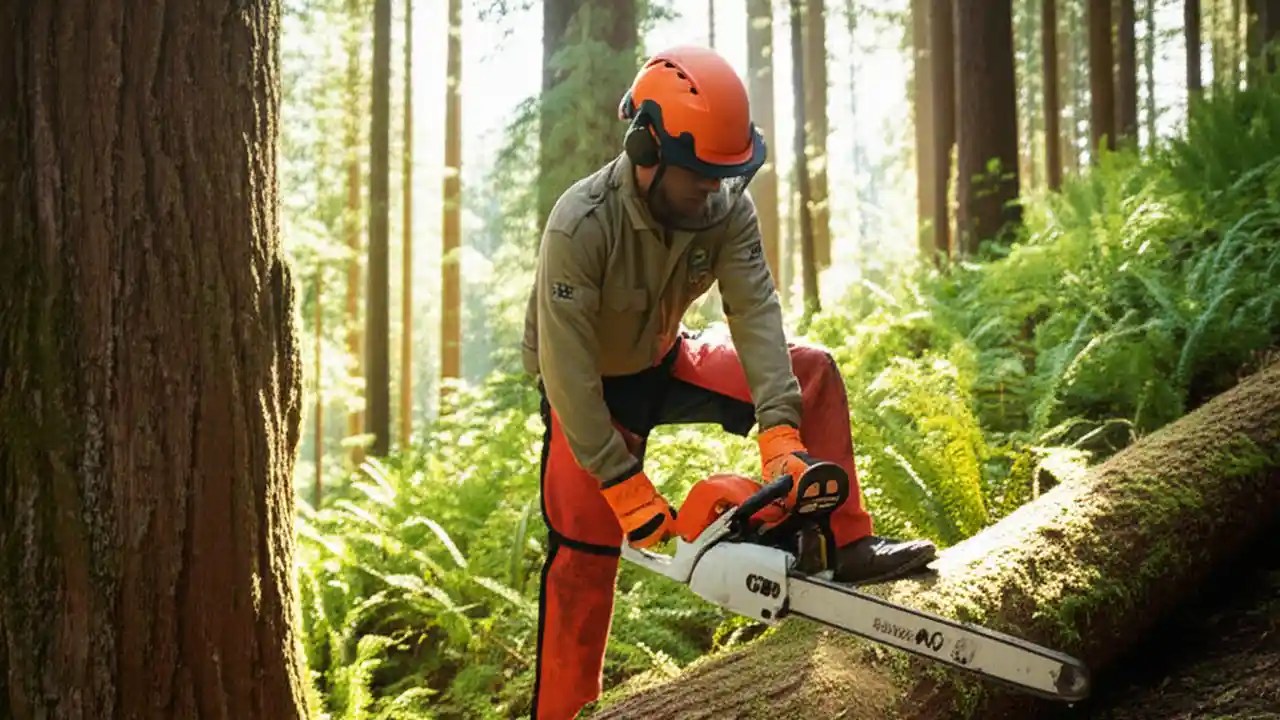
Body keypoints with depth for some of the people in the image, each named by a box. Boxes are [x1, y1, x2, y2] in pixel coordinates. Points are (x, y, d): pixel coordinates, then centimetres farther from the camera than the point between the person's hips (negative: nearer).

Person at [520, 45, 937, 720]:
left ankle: (842, 543, -9)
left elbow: (755, 311, -28)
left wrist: (781, 434, -41)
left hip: (665, 361, 5)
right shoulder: (580, 226, -34)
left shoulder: (726, 207, -20)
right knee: (584, 556, -10)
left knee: (810, 371, -11)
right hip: (590, 389, -4)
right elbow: (566, 368, -34)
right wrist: (625, 486, -34)